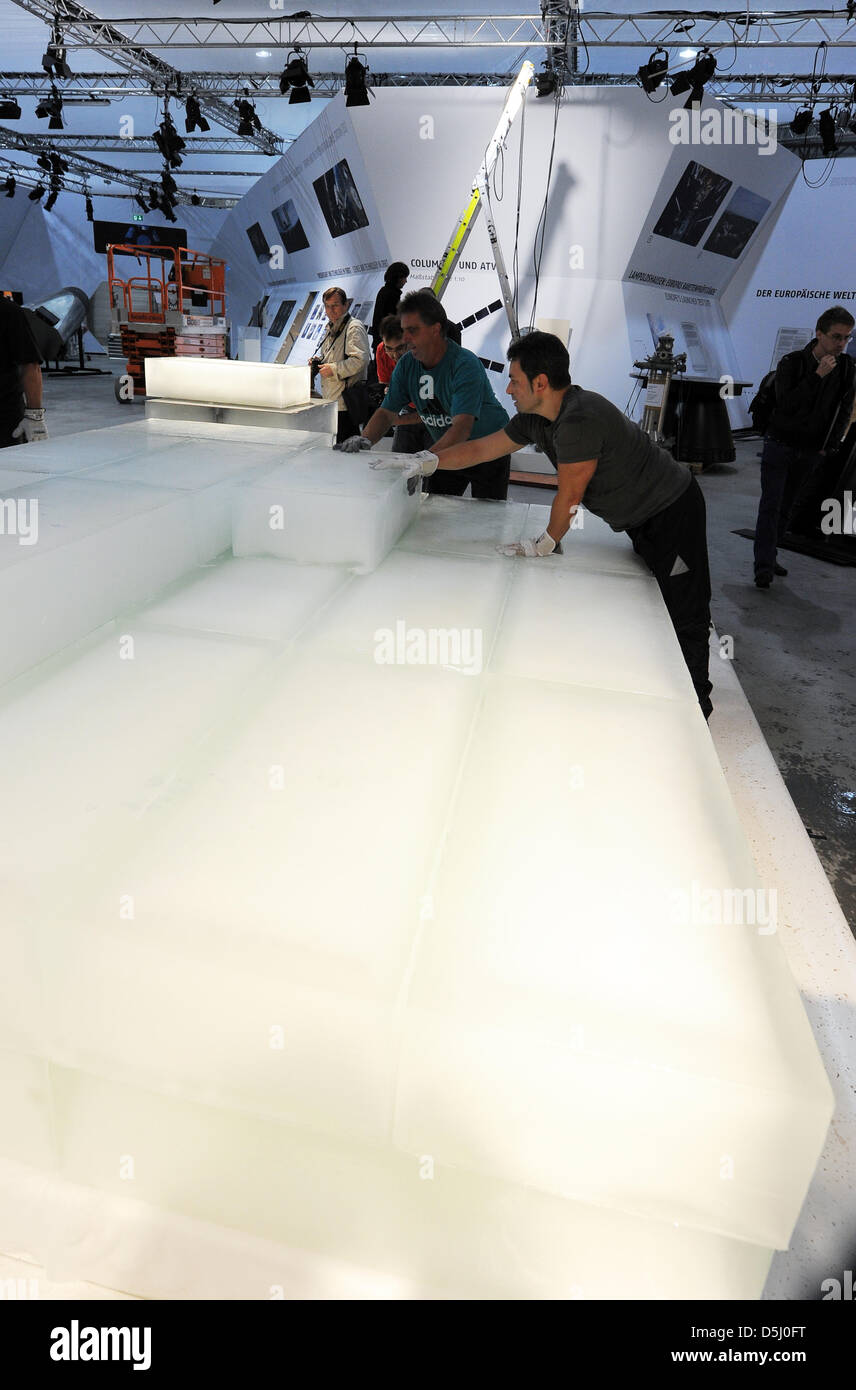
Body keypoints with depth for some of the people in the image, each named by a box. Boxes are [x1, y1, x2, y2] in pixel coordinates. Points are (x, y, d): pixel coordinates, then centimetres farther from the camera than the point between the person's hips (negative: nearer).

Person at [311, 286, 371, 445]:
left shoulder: (354, 328, -10)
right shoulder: (331, 329, 20)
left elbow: (361, 359, -24)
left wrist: (333, 369, -19)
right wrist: (318, 360, 13)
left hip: (345, 403, -9)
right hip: (331, 400, 9)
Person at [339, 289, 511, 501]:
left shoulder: (465, 364, -28)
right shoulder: (406, 365, -7)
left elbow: (462, 427, -40)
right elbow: (387, 412, -6)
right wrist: (365, 439, -28)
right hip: (447, 452, 6)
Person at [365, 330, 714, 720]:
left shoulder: (579, 418, -31)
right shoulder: (536, 417, -1)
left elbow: (570, 494, -23)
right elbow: (481, 448, 8)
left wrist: (547, 544, -7)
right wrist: (422, 461, 4)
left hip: (673, 511, -9)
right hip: (640, 518, 10)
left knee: (685, 617, -3)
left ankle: (695, 709, 10)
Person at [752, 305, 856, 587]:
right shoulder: (792, 363, -9)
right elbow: (786, 404, -20)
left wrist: (828, 447, 1)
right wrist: (817, 375, -25)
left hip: (811, 453, 4)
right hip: (780, 445, -4)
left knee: (787, 508, 8)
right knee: (770, 506, -9)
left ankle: (769, 556, 16)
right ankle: (764, 567, -11)